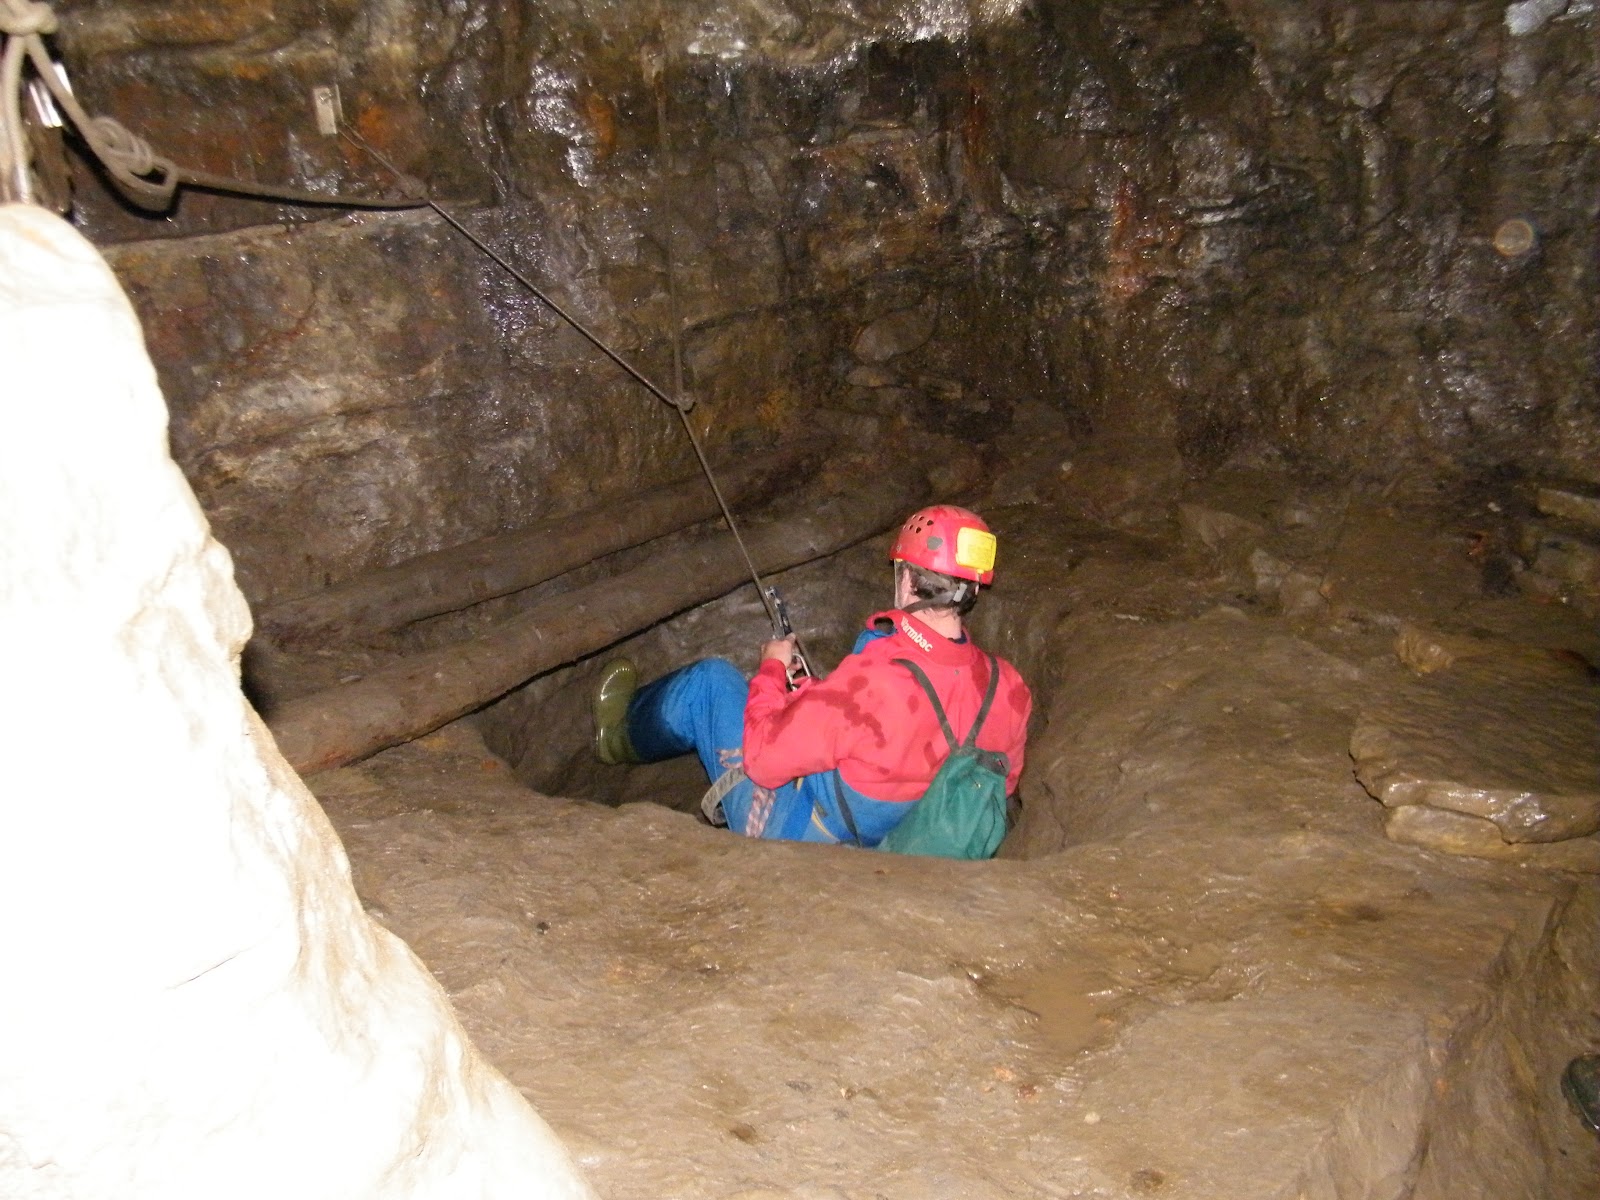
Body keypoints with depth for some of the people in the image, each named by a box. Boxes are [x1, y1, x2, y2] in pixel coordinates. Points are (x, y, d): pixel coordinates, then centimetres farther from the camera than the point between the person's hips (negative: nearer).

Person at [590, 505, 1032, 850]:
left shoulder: (872, 680, -36)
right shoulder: (1009, 689, -17)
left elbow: (765, 757, -26)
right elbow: (1004, 783, 3)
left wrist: (771, 669, -8)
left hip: (793, 838, -7)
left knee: (710, 681, 5)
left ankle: (621, 736, 37)